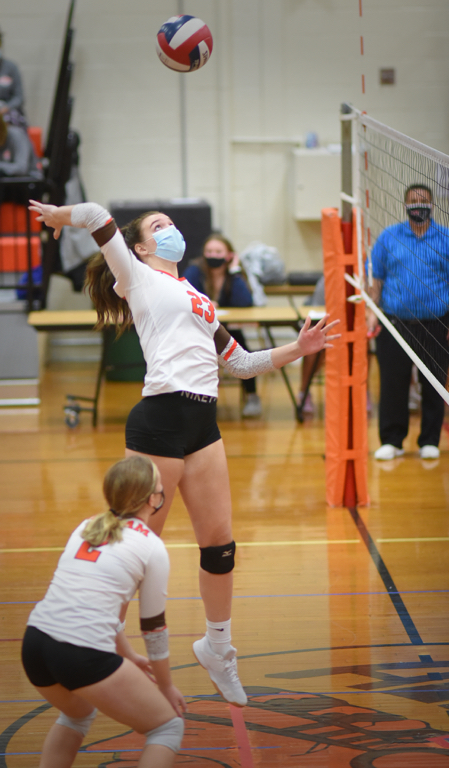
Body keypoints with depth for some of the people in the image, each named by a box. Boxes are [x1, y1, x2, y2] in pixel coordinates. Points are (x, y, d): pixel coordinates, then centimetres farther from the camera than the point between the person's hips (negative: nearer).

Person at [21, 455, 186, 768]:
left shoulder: (88, 528, 20)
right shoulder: (151, 547, 3)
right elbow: (154, 626, 10)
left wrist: (127, 656, 43)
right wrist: (166, 686, 24)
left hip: (34, 644, 7)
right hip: (84, 656, -7)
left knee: (78, 714, 38)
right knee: (169, 727, 11)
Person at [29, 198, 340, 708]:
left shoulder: (197, 300, 25)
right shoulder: (138, 277, 5)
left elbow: (241, 364, 27)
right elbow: (96, 214, -4)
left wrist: (297, 349, 17)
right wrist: (58, 216, 14)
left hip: (202, 425, 7)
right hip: (159, 421, -7)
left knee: (219, 543, 8)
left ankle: (216, 648, 25)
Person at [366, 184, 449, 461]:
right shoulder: (389, 237, 8)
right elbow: (376, 278, 9)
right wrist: (373, 311, -2)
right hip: (395, 321, 1)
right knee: (393, 383, 0)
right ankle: (392, 441, 10)